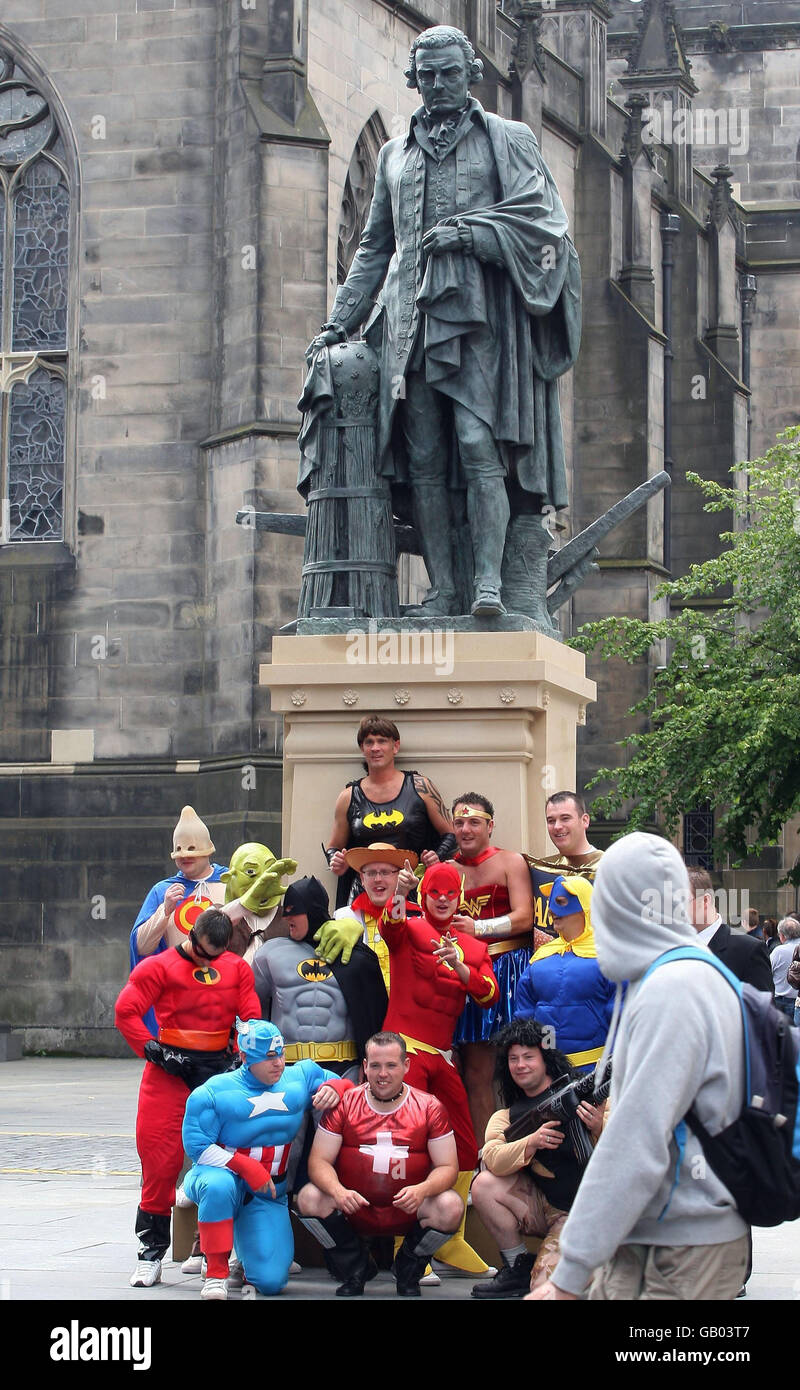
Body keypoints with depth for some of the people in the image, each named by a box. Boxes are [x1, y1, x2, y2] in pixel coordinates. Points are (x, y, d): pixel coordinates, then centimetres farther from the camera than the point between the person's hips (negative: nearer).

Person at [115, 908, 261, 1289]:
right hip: (171, 1070, -3)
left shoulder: (237, 968, 8)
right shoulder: (159, 967, -3)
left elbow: (251, 1016, 8)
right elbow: (126, 1011, -7)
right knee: (161, 1159, -5)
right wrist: (151, 1049, -11)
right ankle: (151, 1251, 3)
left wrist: (240, 1054, -4)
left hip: (219, 1069, 3)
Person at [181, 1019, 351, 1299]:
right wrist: (247, 1167, -24)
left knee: (271, 1281, -14)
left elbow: (346, 1084, 14)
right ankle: (216, 1273, -24)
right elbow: (196, 1146, -15)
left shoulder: (300, 1077, 3)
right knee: (219, 1186, -43)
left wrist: (334, 1088, -12)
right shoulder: (213, 1092, -10)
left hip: (268, 1196, 3)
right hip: (222, 1175, -3)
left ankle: (244, 1251, 24)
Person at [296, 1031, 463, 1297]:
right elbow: (319, 1161, -4)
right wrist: (338, 1191, -27)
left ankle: (408, 1271, 5)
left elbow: (447, 1167, -4)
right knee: (309, 1198, -25)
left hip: (408, 1212, -1)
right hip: (354, 1210, 1)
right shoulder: (345, 1104, 0)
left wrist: (422, 1190, -27)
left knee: (450, 1207, -28)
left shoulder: (429, 1108, -1)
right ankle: (356, 1268, 3)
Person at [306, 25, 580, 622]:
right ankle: (444, 593, -6)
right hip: (412, 318, 4)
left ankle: (490, 583, -21)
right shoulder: (395, 154, 24)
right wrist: (340, 323, 21)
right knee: (424, 459, -5)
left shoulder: (508, 139, 12)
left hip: (479, 311, -4)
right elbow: (374, 248, 27)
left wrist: (470, 233, -12)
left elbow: (537, 216, 1)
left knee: (478, 443, -18)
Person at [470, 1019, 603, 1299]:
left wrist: (599, 1130, -32)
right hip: (543, 1207, 6)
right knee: (484, 1185, -14)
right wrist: (531, 1143, -30)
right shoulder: (508, 1116, 6)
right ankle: (518, 1267, 1)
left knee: (546, 1286, -23)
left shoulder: (581, 1094, -8)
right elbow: (493, 1160, -14)